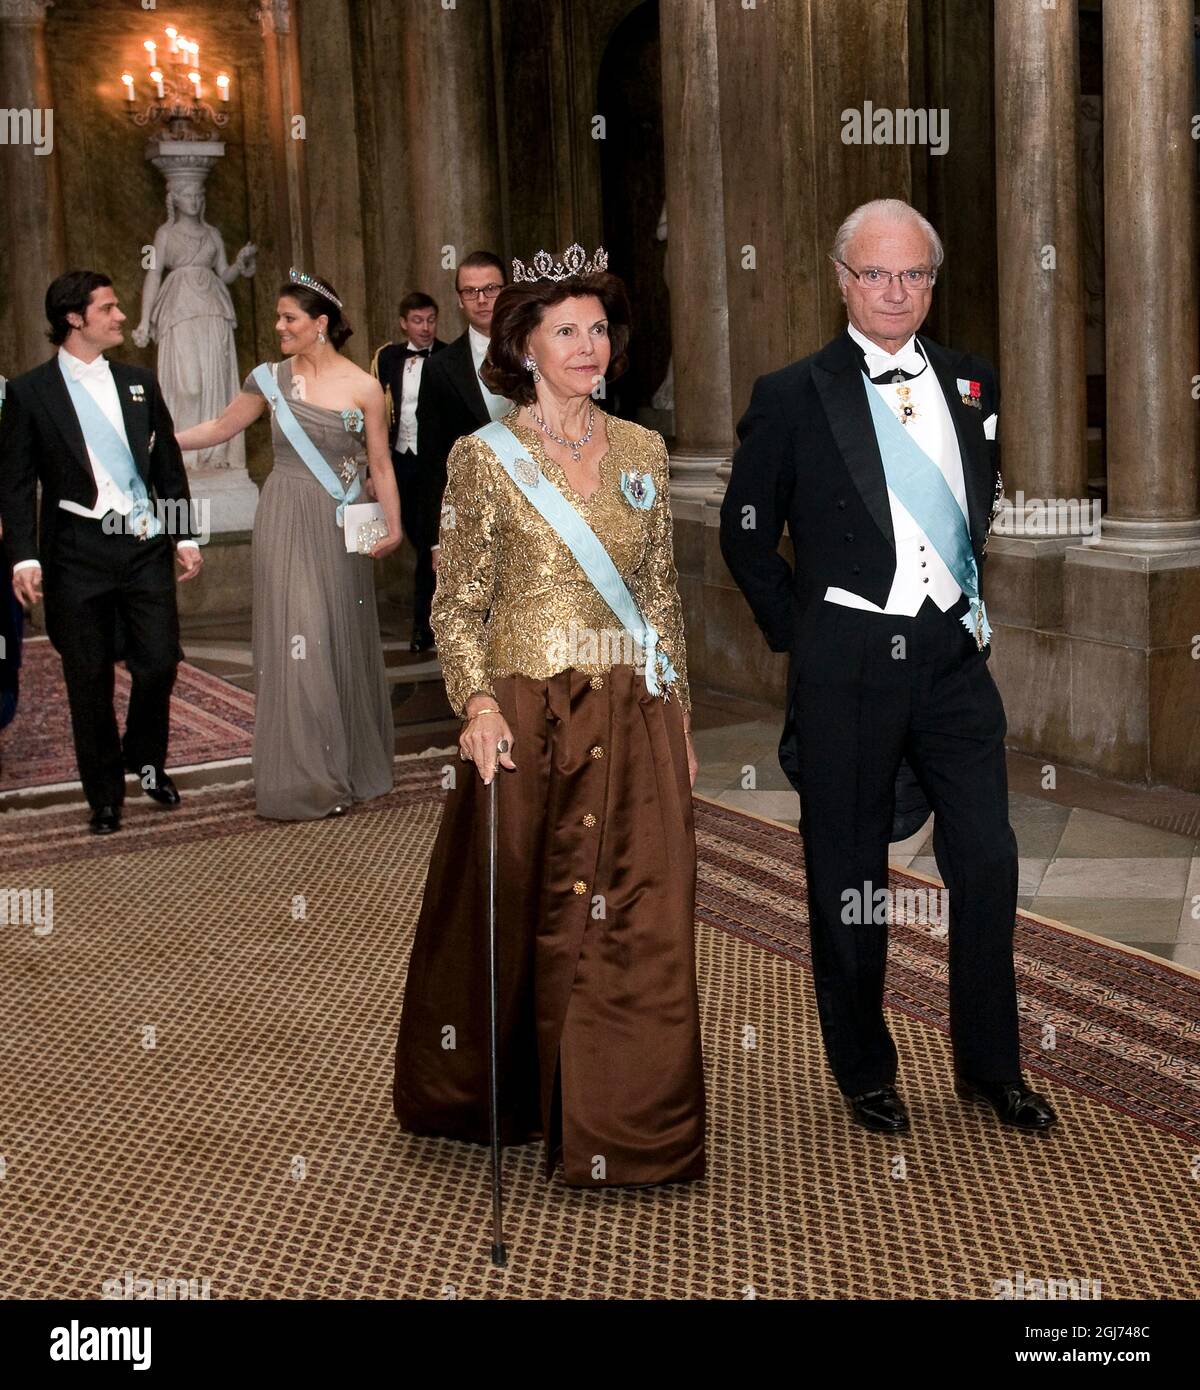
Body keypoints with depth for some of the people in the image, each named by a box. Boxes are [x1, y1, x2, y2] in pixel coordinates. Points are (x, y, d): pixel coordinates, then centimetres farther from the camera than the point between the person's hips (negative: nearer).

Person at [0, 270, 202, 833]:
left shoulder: (140, 383, 10)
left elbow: (169, 468, 14)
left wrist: (184, 537, 8)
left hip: (146, 545, 3)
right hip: (77, 550, -3)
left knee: (160, 661, -1)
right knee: (89, 681, 5)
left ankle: (146, 758, 28)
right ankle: (105, 796, 19)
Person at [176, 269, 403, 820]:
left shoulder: (363, 387, -3)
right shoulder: (271, 378, 1)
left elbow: (380, 465, 0)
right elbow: (220, 429, 11)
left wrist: (393, 524, -9)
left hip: (339, 528, 0)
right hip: (286, 524, 0)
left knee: (343, 640, 6)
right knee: (295, 637, -2)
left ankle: (351, 764, 24)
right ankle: (305, 778, 9)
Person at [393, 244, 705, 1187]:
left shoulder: (643, 452, 10)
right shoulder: (485, 456, -2)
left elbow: (662, 596, 13)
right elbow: (457, 605, -2)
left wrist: (679, 719, 11)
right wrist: (476, 701, -18)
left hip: (634, 721, 3)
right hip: (526, 718, -3)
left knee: (639, 925, 1)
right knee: (517, 919, 8)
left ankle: (626, 1130, 14)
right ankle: (492, 1101, 30)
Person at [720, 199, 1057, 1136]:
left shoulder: (971, 383, 8)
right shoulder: (794, 396, -4)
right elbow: (745, 534, 1)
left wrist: (974, 599, 13)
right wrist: (801, 635, 0)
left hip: (953, 652, 4)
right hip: (846, 663, -3)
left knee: (988, 859, 4)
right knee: (849, 873, 8)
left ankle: (991, 1065, 22)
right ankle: (864, 1069, 25)